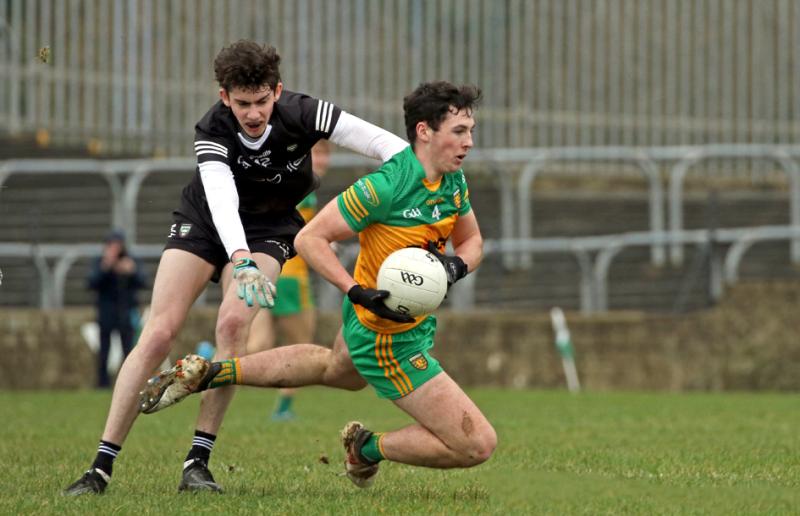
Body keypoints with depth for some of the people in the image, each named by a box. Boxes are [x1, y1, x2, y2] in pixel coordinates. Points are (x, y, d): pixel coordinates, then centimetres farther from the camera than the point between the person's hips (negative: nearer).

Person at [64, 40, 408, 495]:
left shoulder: (301, 115, -25)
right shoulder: (213, 132, -27)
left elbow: (391, 147, -27)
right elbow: (222, 199, -43)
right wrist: (242, 263, -60)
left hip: (269, 230, 0)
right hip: (205, 220, 0)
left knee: (234, 322, -26)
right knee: (158, 335, -12)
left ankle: (199, 461, -19)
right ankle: (101, 469, -8)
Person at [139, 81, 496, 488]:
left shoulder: (454, 181, -4)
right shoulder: (385, 185, -30)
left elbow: (471, 240, 12)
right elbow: (309, 238, -24)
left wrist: (456, 265, -12)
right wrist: (359, 293, -34)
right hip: (391, 342, -9)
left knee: (334, 369, 41)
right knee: (477, 444, -10)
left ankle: (207, 373, 40)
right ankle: (370, 448, 11)